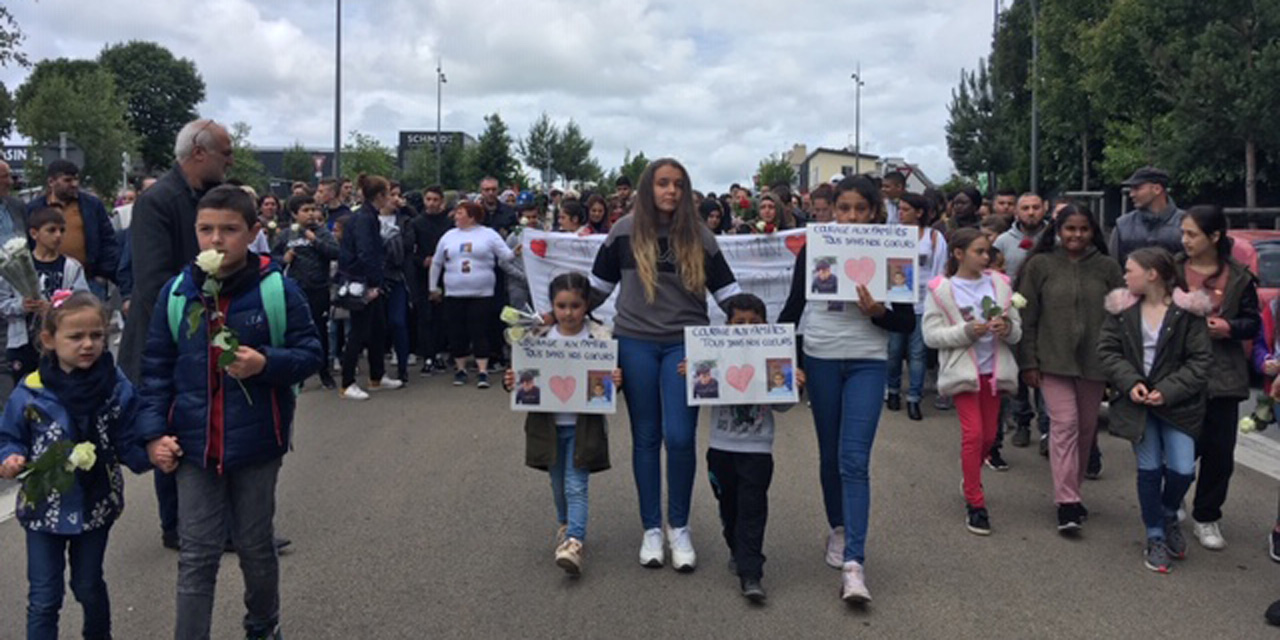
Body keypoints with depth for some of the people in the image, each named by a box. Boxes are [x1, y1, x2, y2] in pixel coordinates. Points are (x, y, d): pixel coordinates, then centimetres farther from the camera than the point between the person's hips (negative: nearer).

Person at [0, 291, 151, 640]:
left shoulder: (117, 387, -11)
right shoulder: (30, 392, -13)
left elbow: (128, 444, -8)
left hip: (97, 504, 1)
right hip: (44, 507, -1)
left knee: (89, 585, 20)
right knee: (44, 597, 8)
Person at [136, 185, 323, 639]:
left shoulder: (277, 289, -9)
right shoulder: (176, 292, -1)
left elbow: (310, 353, -4)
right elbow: (156, 370, 5)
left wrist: (267, 363, -23)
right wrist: (154, 432, -2)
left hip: (256, 444, -1)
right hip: (194, 446, 1)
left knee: (256, 546, 17)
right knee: (197, 556, 5)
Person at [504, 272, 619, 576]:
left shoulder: (600, 338, -7)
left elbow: (611, 377, -2)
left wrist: (616, 382, -24)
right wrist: (511, 381, -16)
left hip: (583, 425, -3)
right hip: (548, 425, 3)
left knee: (575, 486, -8)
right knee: (559, 485, 18)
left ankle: (574, 542, -10)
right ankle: (565, 526, 40)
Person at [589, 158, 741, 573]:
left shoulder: (698, 236, 2)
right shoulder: (625, 232, 2)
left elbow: (726, 290, 5)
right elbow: (599, 286, 11)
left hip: (685, 344, 0)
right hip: (636, 343, 1)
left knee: (680, 437, -6)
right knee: (646, 437, 8)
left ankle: (679, 526, 14)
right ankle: (651, 528, 20)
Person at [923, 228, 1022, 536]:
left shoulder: (999, 284, 6)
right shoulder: (941, 289, -4)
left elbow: (1017, 330, 8)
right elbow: (931, 335, -8)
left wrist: (1007, 328, -15)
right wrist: (966, 331, -20)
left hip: (993, 369, 4)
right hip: (962, 370, -4)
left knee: (989, 435, 10)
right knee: (973, 433, -9)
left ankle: (970, 478, 39)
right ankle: (976, 504, 2)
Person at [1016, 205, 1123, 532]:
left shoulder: (1108, 268, 5)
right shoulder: (1040, 266, 0)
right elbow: (1027, 318, 0)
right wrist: (1028, 363, -3)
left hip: (1094, 362, 3)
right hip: (1054, 361, -3)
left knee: (1086, 428, 10)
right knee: (1065, 424, -11)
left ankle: (1072, 491, 26)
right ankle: (1067, 502, -10)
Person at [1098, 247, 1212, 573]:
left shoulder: (1187, 311, -9)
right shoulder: (1123, 308, -1)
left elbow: (1201, 359, -8)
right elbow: (1108, 350, 0)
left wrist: (1168, 391, -17)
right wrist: (1130, 383, -14)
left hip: (1178, 404, -1)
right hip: (1137, 400, 2)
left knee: (1182, 470, -6)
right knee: (1149, 469, 3)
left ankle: (1169, 516, 28)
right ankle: (1155, 538, 19)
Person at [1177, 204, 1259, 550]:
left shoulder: (1239, 276, 3)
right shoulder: (1172, 270, -1)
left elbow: (1253, 322, 7)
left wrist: (1229, 327, -11)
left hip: (1223, 377, 2)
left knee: (1221, 452, 6)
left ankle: (1206, 518, 23)